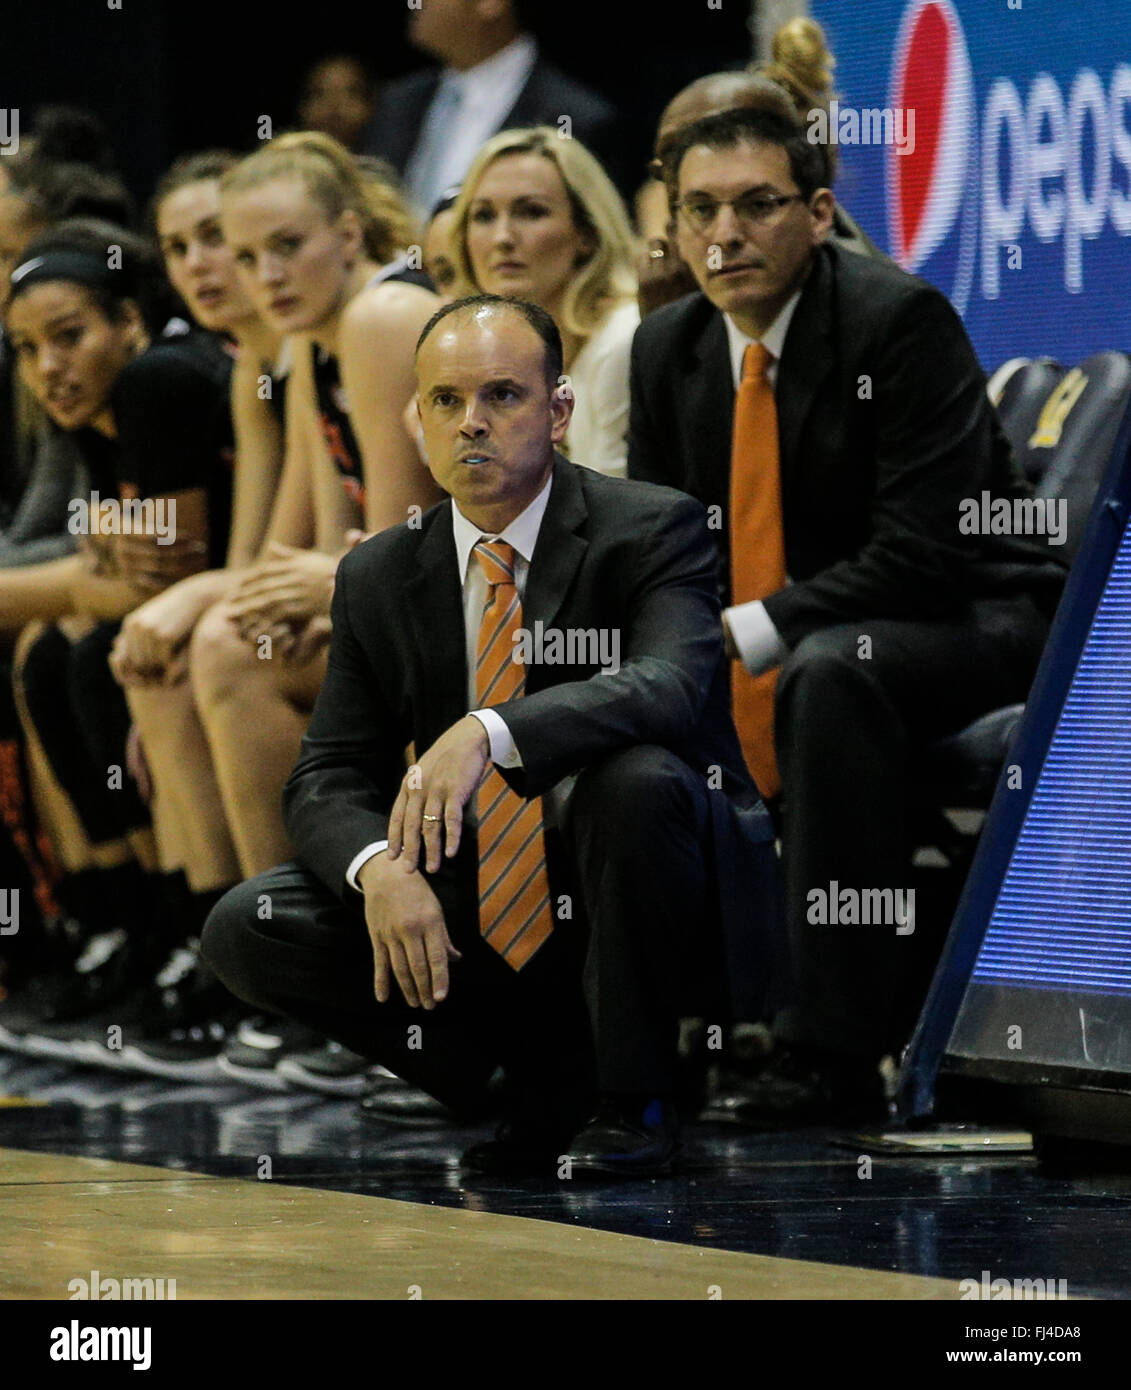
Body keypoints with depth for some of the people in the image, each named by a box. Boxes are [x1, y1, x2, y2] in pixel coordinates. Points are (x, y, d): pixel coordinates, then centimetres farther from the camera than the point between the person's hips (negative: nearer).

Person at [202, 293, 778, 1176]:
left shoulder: (653, 532, -11)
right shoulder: (379, 578, 3)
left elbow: (670, 689, -31)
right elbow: (330, 777, 0)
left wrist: (488, 732, -46)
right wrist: (379, 866, -24)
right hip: (479, 919, 5)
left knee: (635, 779, -37)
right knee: (247, 930, -13)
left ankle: (634, 1102, -16)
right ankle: (551, 1076, -2)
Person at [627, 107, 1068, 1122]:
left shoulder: (901, 319, -18)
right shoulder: (668, 347, 3)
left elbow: (926, 554, -25)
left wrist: (749, 633, -29)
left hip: (972, 627, -8)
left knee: (828, 671, -38)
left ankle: (832, 1059, -39)